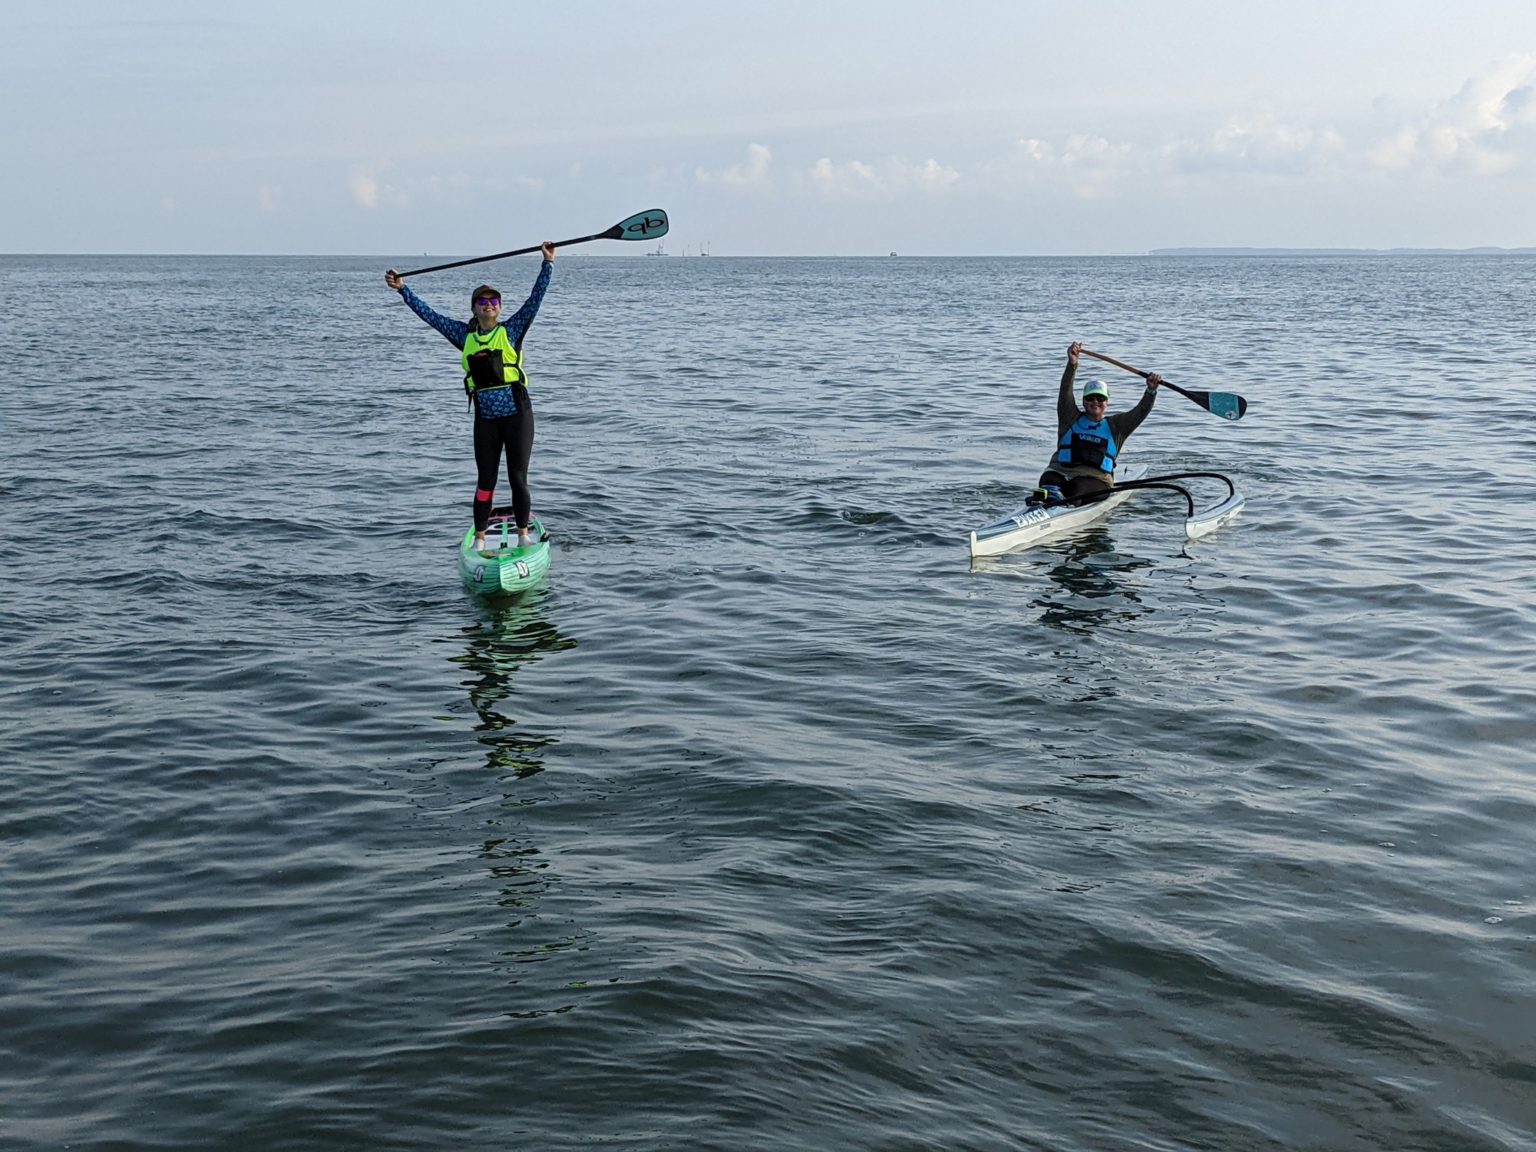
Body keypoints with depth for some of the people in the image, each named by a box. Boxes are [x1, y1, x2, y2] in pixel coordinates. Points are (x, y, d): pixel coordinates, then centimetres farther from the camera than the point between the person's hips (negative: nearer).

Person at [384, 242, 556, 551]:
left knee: (518, 479, 0)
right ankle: (479, 540, 14)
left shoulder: (511, 330, 1)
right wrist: (402, 289, 13)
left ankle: (523, 536, 12)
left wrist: (548, 264, -13)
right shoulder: (465, 335, 8)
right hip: (485, 420, 3)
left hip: (517, 416, -3)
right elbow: (429, 314, 12)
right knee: (485, 481, 6)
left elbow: (535, 299, -6)